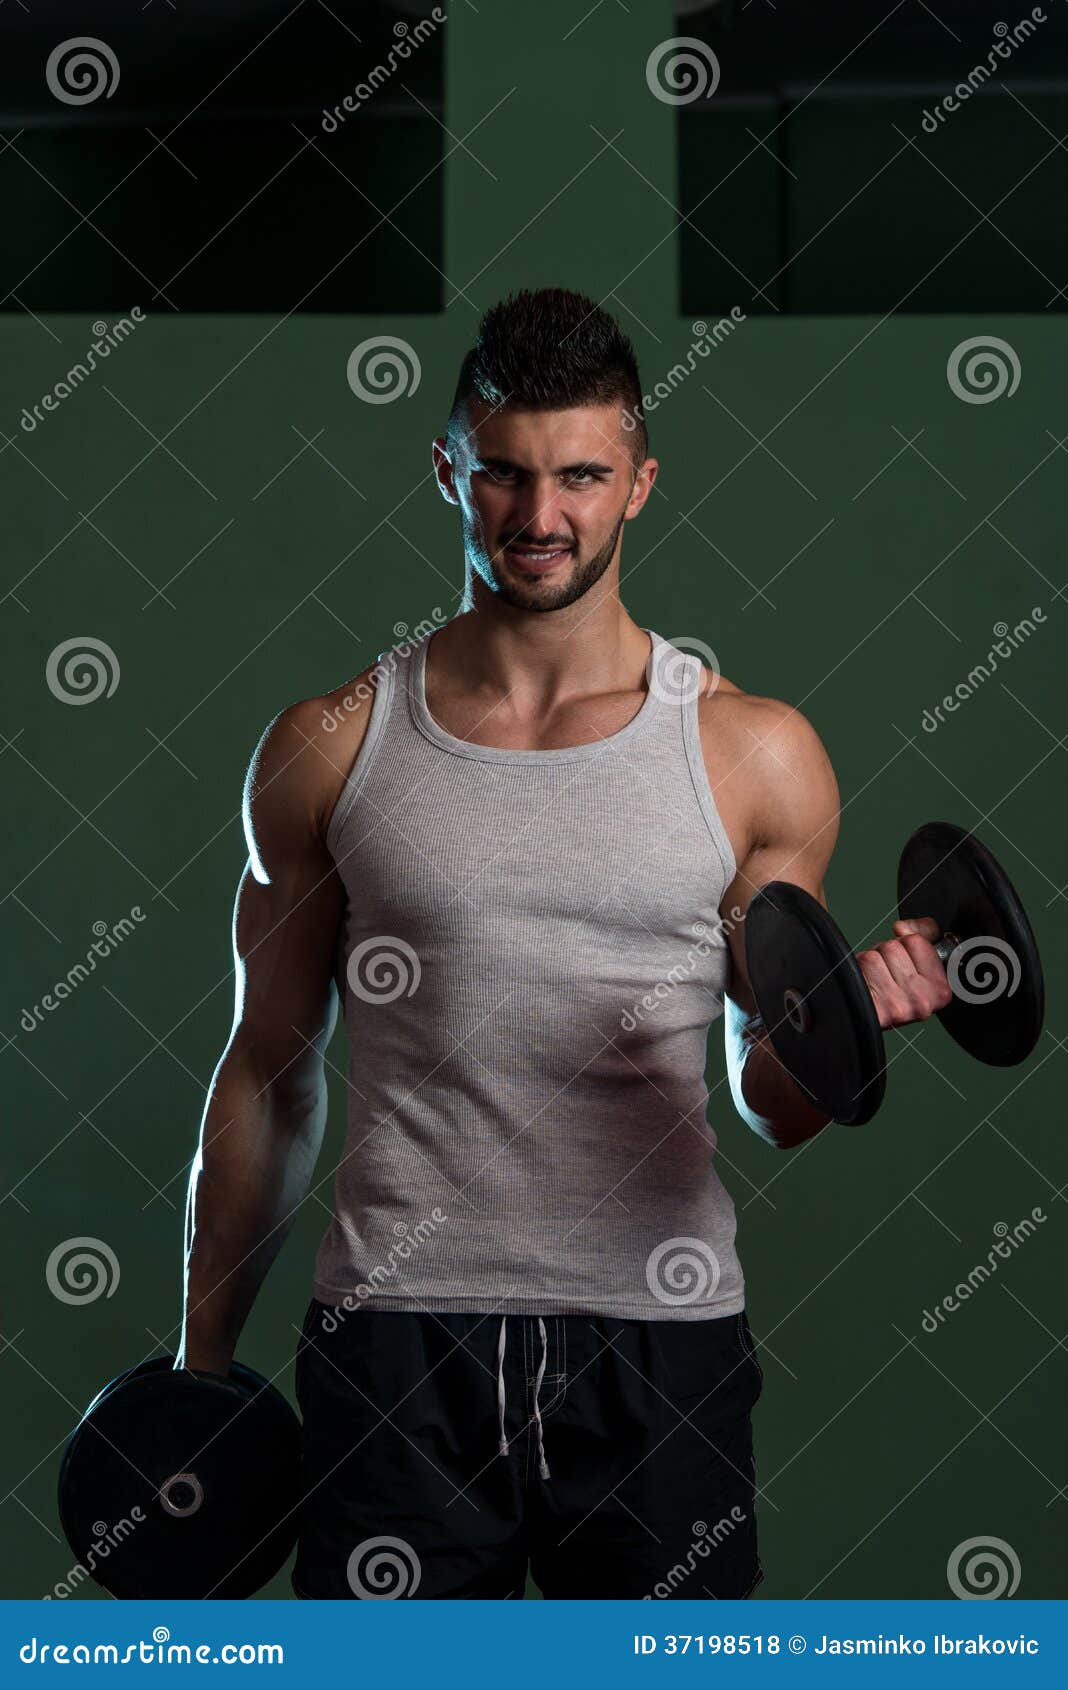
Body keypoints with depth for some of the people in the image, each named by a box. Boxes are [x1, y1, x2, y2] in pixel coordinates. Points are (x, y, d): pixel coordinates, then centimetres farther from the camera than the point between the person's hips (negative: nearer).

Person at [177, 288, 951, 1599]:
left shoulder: (754, 754, 3)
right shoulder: (328, 748, 5)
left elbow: (772, 1108, 9)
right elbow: (266, 1073, 10)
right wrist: (201, 1365, 10)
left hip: (658, 1338, 0)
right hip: (394, 1338, 0)